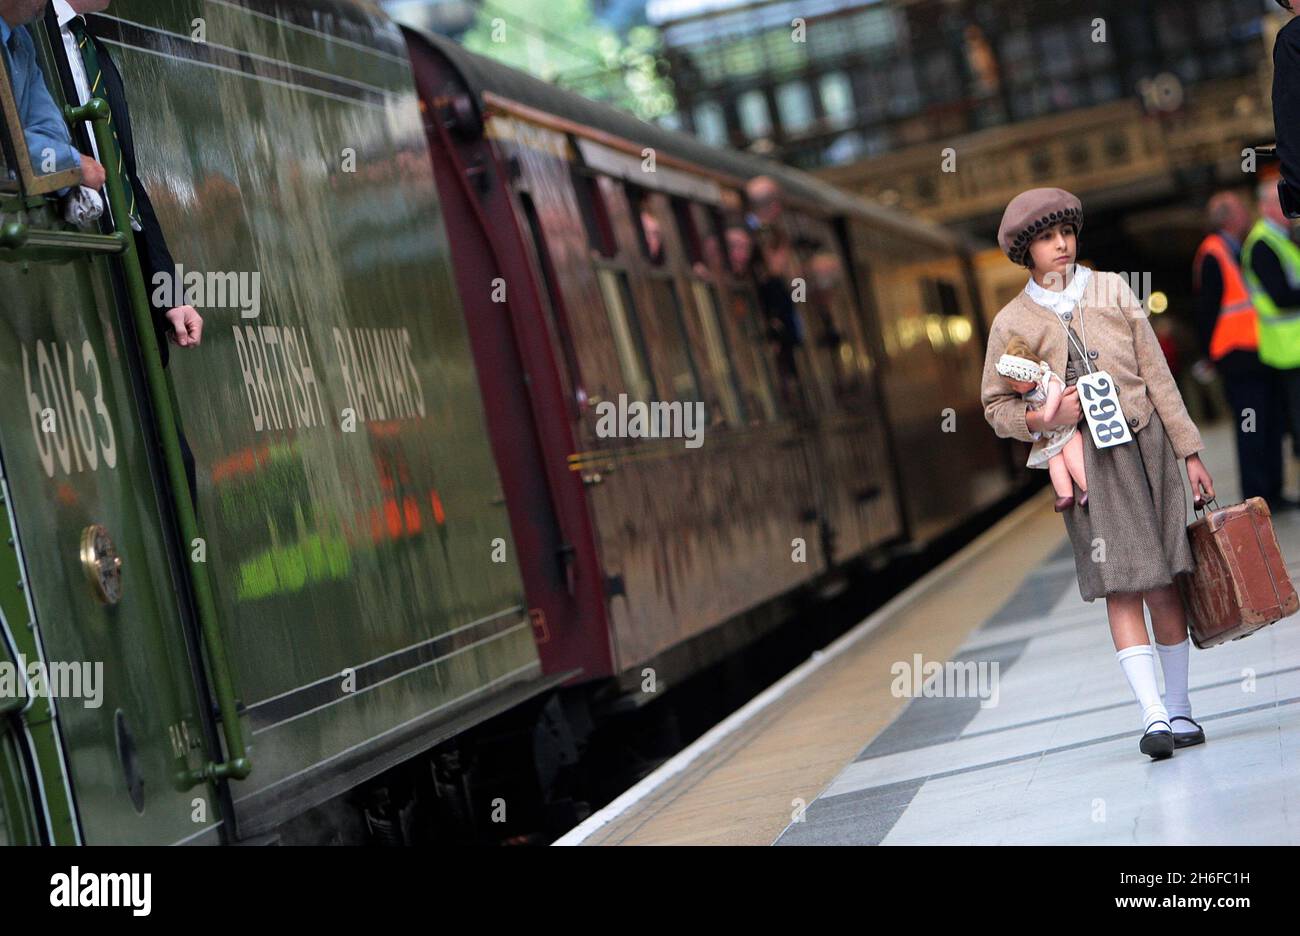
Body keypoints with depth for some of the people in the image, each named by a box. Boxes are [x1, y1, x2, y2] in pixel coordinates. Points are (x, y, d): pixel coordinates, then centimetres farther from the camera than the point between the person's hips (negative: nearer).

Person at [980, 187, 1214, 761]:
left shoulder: (1111, 290, 8)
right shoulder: (1013, 322, 4)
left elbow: (1157, 374, 8)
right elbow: (996, 406, 8)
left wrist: (1189, 452, 6)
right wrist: (1041, 419, -13)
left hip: (1144, 444, 2)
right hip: (1084, 461, -2)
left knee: (1162, 582, 3)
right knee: (1121, 587, -10)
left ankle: (1179, 708, 15)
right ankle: (1153, 716, -11)